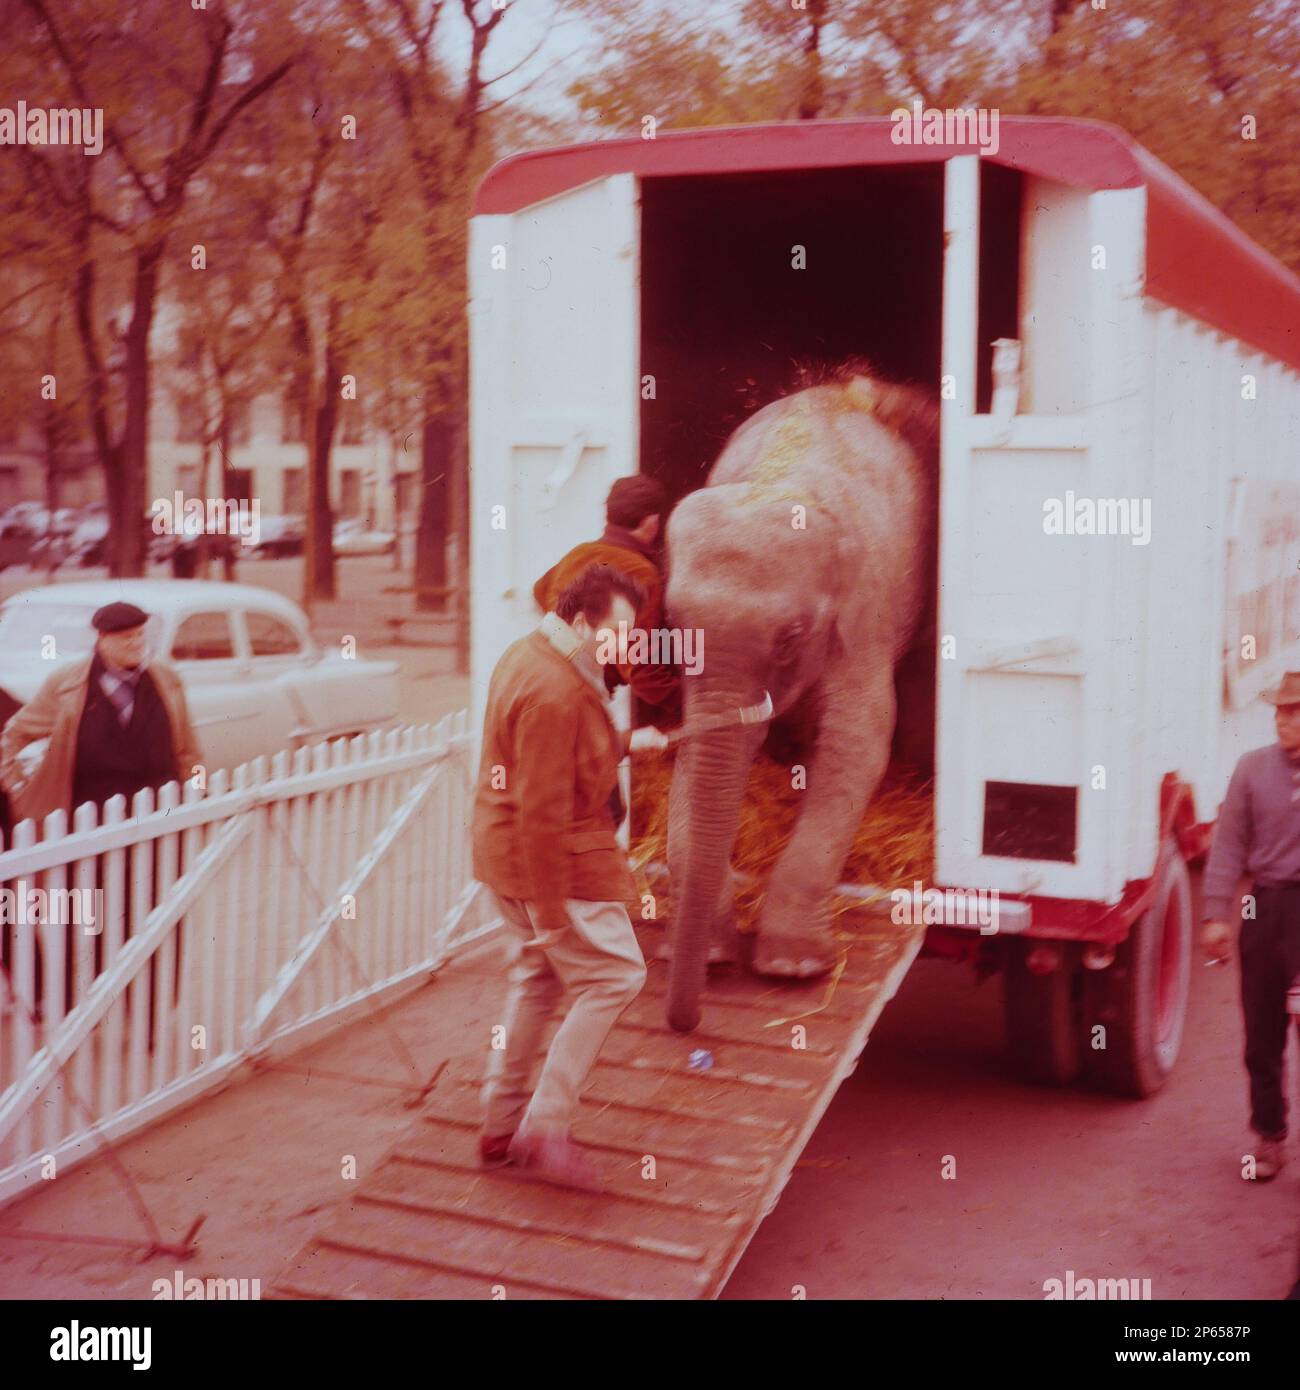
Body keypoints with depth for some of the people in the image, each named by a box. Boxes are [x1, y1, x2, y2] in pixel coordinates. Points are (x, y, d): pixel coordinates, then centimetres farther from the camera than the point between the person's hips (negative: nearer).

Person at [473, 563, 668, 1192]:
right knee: (614, 975, -3)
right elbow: (543, 811, -26)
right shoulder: (554, 692, -25)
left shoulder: (527, 656, 9)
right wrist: (551, 911, -23)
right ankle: (544, 1129, -2)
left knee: (537, 978, 20)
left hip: (507, 854, 11)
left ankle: (501, 1125, 28)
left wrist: (625, 743, 21)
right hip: (554, 859, -11)